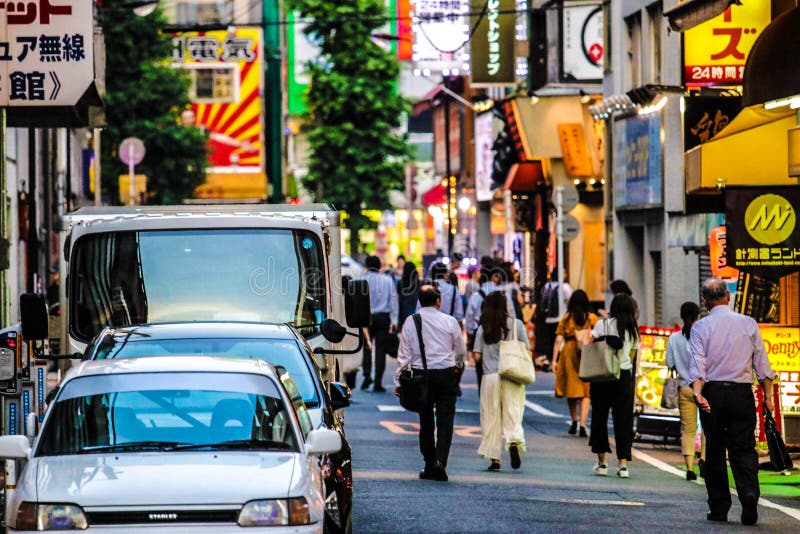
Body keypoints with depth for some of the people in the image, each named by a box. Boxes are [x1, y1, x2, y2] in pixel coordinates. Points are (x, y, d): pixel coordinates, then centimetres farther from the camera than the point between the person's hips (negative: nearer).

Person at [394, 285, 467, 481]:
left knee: (426, 421, 11)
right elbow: (461, 350, 9)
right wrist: (458, 364, 31)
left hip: (421, 375, 1)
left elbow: (404, 353, -1)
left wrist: (398, 380, 4)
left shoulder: (411, 322, -1)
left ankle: (429, 465, 14)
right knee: (445, 420, -2)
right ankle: (440, 461, -18)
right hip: (446, 373, -1)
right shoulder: (449, 321, -2)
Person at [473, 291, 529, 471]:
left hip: (490, 376, 1)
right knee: (513, 414, -1)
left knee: (492, 418, 7)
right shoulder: (516, 325, -1)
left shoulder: (483, 328, 1)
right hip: (512, 376, -1)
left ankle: (494, 458, 7)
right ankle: (514, 442, -30)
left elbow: (477, 356, 0)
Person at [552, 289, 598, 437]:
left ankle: (574, 422, 26)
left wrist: (554, 360, 1)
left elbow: (558, 340, -2)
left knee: (570, 388, 16)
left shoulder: (566, 319, 1)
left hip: (569, 354, 1)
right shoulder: (592, 318, 0)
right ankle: (583, 425, -11)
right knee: (586, 392, 1)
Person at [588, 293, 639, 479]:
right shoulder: (633, 330, 7)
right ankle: (623, 464, 0)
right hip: (625, 375, 2)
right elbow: (632, 356, 9)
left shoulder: (603, 324, -3)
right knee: (623, 420, 5)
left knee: (600, 417, 8)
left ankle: (602, 463, 9)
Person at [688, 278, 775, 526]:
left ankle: (718, 508, 10)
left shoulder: (701, 327, -1)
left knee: (714, 452, 8)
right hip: (742, 393, 1)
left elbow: (697, 363, -12)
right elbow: (761, 361, 5)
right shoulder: (748, 323, 4)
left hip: (713, 394, -1)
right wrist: (767, 394, 10)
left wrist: (697, 393, -21)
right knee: (744, 449, 3)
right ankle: (749, 493, -22)